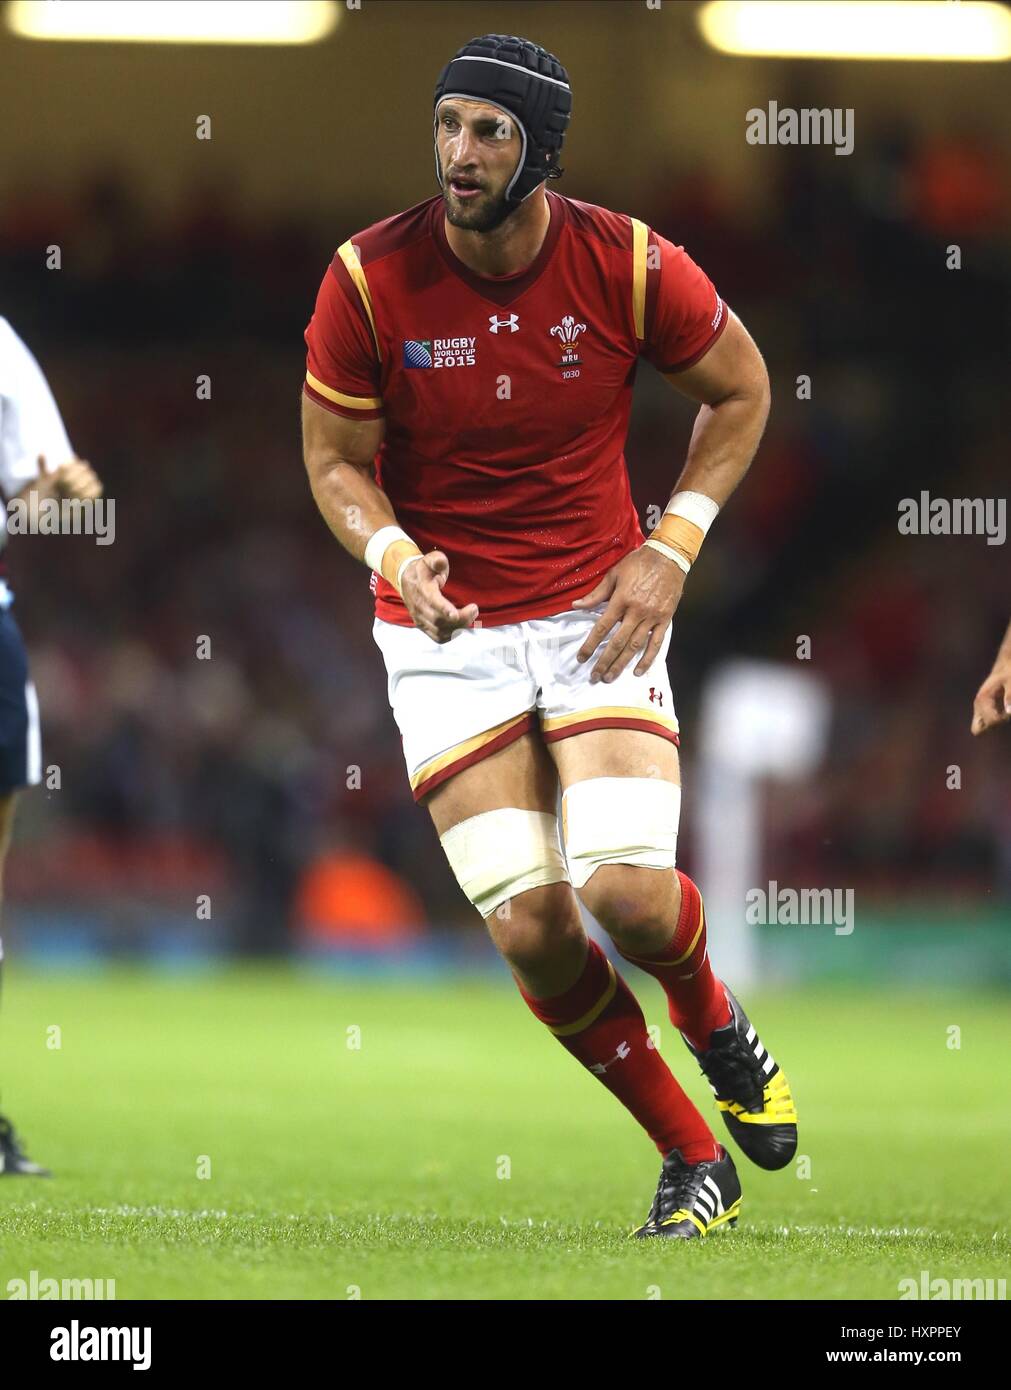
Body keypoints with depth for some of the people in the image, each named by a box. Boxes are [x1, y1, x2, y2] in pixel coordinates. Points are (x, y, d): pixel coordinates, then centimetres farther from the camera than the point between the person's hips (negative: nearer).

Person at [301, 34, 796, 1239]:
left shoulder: (626, 264, -12)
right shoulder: (370, 280, -12)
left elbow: (740, 390, 6)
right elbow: (335, 460, 0)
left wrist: (671, 549, -4)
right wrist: (392, 554, -22)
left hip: (598, 613, -1)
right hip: (447, 633, 1)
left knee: (629, 897, -18)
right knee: (532, 933, -9)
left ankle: (713, 1024, 20)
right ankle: (694, 1159, 13)